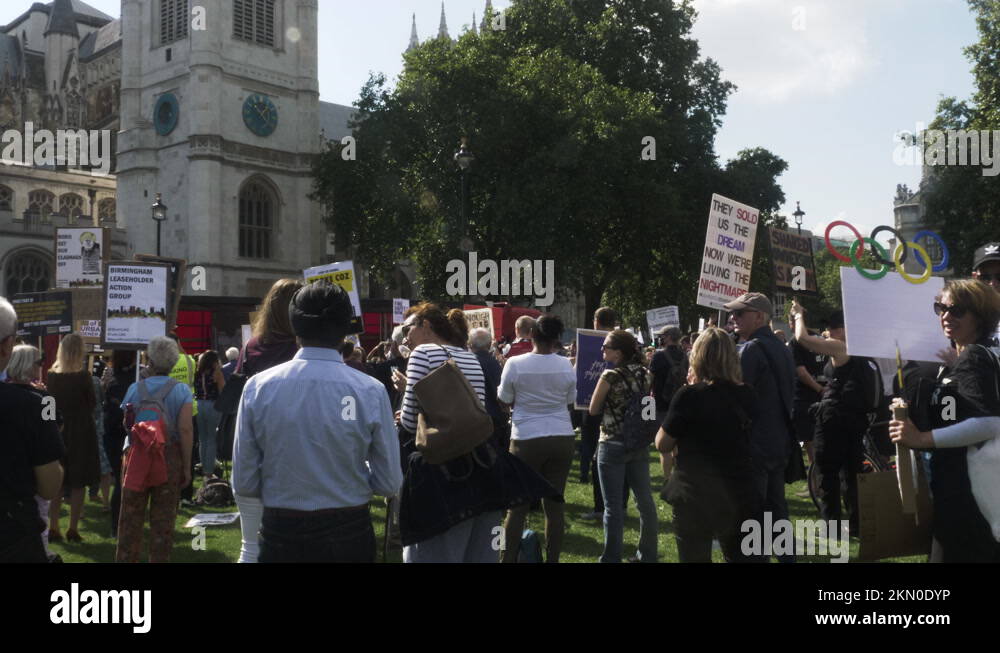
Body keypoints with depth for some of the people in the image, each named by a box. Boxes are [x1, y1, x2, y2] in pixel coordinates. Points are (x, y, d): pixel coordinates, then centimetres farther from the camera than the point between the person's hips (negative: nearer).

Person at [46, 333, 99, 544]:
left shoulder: (52, 375, -2)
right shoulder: (83, 376, -13)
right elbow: (92, 403, -4)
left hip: (58, 430, 4)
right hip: (80, 431, -4)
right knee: (78, 484, 4)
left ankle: (53, 529, 14)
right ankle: (73, 530, 4)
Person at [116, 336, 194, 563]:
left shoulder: (135, 388, 0)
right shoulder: (181, 390, -6)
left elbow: (125, 423, 1)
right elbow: (185, 430, -11)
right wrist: (186, 467, -6)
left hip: (136, 456, 2)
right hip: (169, 458, -1)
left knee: (130, 517, 10)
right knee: (163, 519, 7)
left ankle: (126, 558, 17)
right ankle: (160, 558, 11)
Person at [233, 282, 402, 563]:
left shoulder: (257, 387, -10)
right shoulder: (371, 391, -14)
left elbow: (244, 484, -6)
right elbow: (389, 484, -9)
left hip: (281, 533, 1)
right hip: (349, 534, 0)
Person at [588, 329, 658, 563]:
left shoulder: (610, 376, -16)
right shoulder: (645, 373, 1)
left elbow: (593, 410, -4)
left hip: (613, 445, -6)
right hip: (639, 444, 7)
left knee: (613, 506, 0)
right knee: (645, 500, 14)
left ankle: (612, 558, 6)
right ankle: (648, 555, 25)